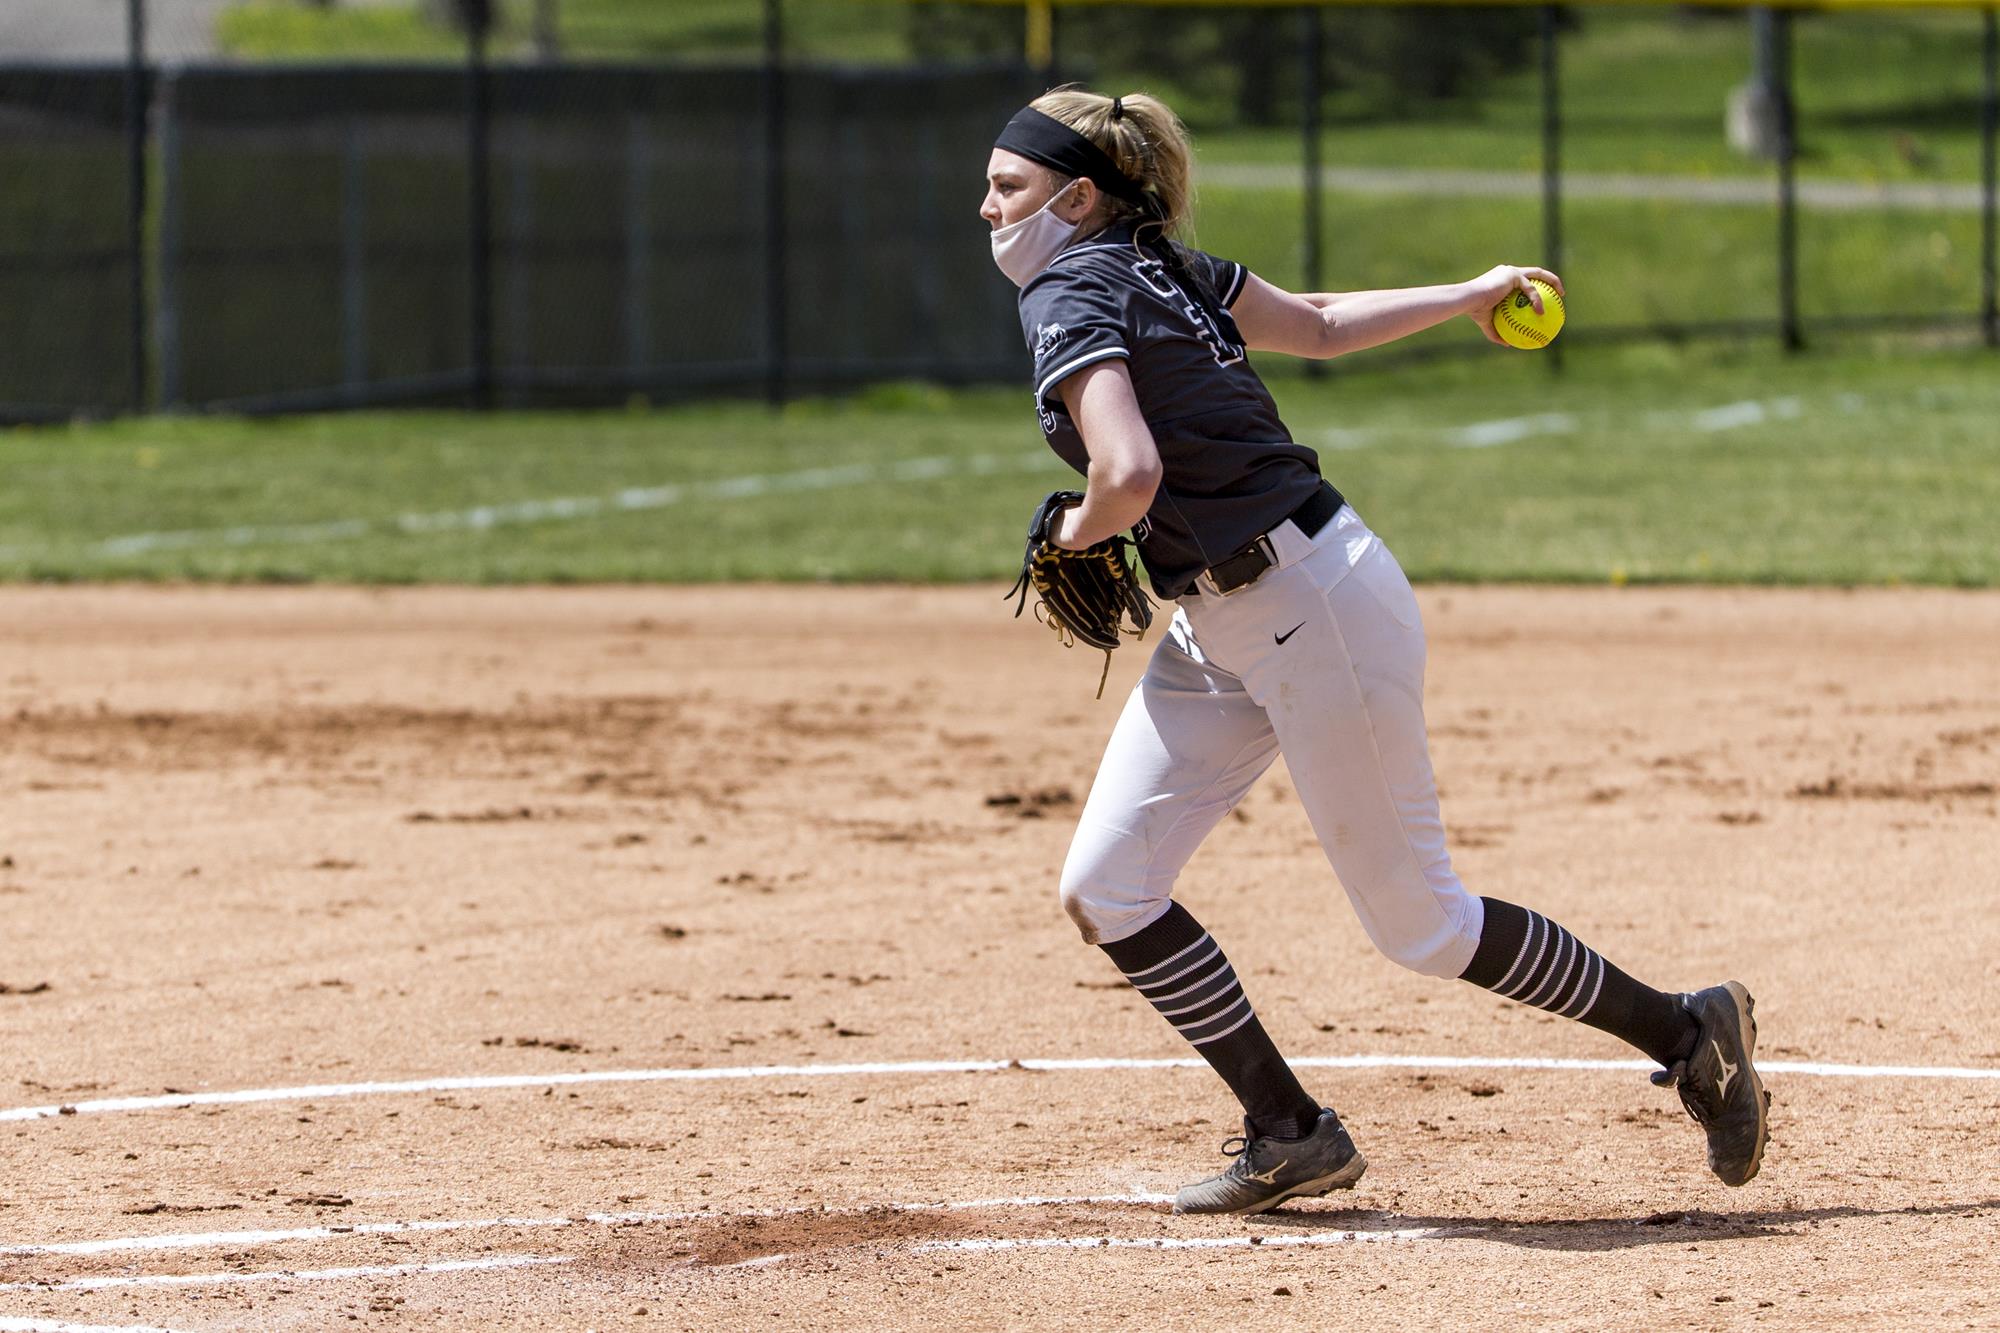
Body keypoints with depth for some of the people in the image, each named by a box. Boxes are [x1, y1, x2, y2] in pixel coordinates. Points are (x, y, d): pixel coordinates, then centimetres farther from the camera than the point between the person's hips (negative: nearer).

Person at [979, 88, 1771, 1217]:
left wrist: (1079, 529, -10)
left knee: (1419, 923, -1)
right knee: (1106, 891, 3)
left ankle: (1687, 1034, 14)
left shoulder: (1073, 298, -17)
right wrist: (1467, 296, 35)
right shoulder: (1157, 268, 11)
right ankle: (1288, 1135, 11)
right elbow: (1317, 324, 22)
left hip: (1318, 611, -10)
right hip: (1222, 634, 10)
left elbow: (1130, 473, -32)